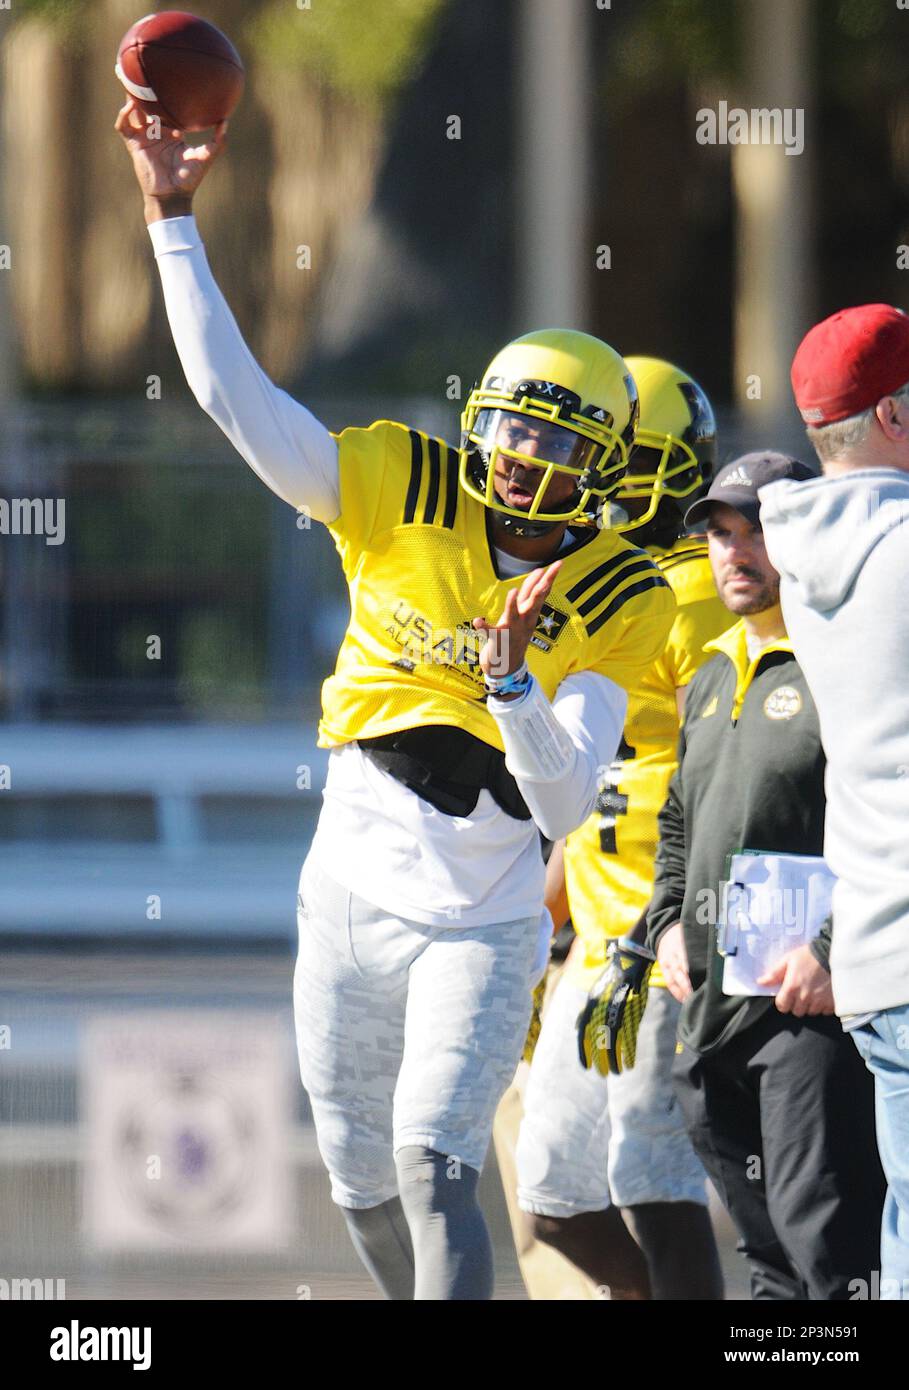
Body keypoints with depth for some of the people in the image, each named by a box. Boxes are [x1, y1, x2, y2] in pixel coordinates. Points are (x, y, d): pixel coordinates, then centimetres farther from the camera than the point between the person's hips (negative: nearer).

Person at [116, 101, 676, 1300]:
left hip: (481, 923, -3)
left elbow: (564, 806, -16)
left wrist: (515, 675, -32)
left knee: (434, 1162, -19)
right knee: (361, 1180, 13)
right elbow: (236, 397, -9)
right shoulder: (401, 494, -5)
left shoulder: (619, 603, -9)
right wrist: (174, 221, -13)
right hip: (348, 903, 4)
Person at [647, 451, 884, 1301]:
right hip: (715, 1007, 9)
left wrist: (836, 950, -21)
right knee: (770, 1256, 13)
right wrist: (669, 921, 15)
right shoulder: (713, 681, 20)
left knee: (827, 1236, -15)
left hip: (816, 1005, -9)